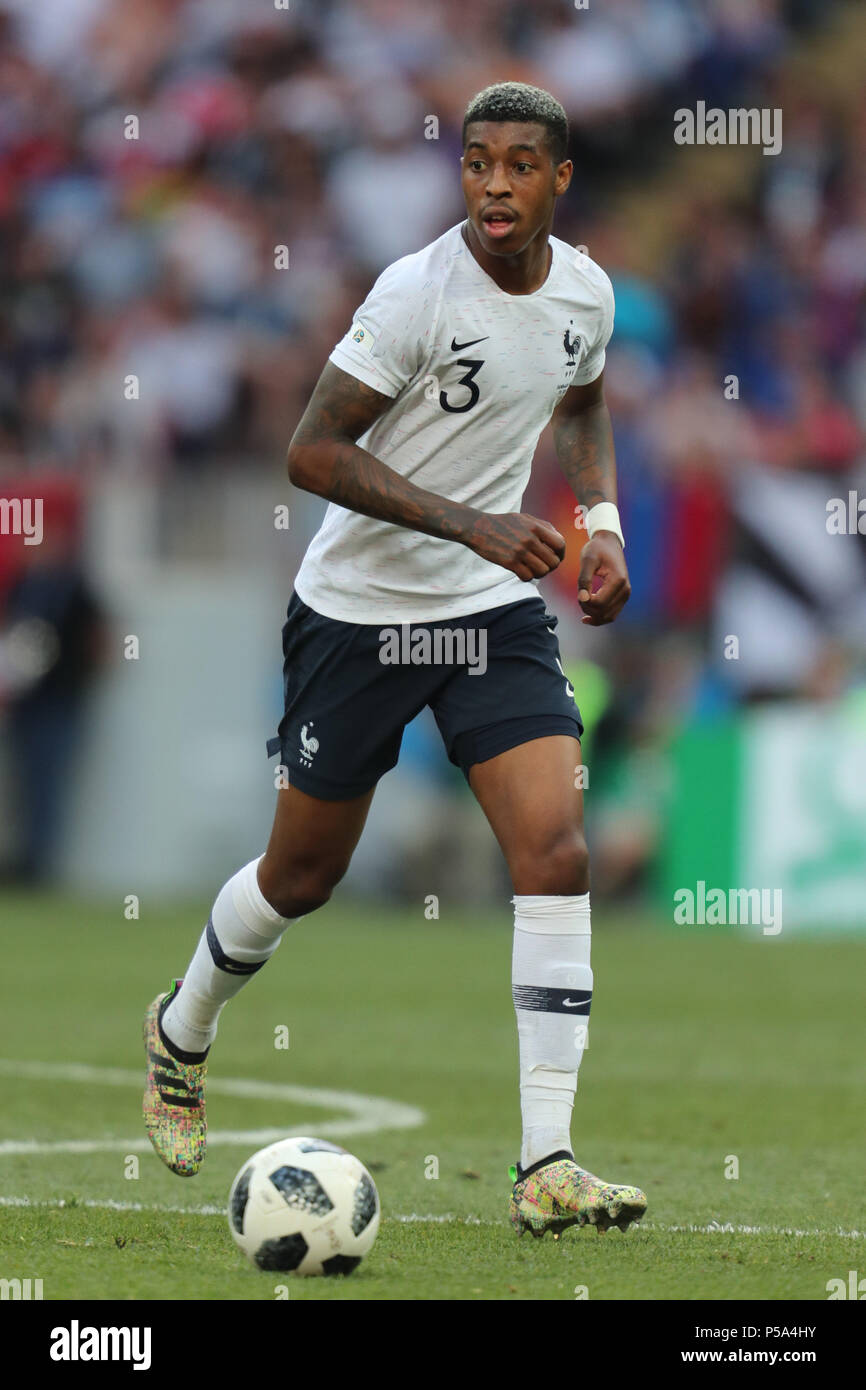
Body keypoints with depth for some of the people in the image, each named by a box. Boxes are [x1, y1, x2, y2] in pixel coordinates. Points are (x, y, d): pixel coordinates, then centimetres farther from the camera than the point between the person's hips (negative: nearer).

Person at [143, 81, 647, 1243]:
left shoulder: (585, 291, -1)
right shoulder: (418, 293, -20)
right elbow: (313, 452, -21)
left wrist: (602, 520, 5)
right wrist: (468, 523, -28)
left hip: (497, 610, 4)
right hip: (359, 611, -4)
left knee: (556, 852, -14)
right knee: (304, 873, 10)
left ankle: (546, 1166, -15)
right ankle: (182, 1033, 42)